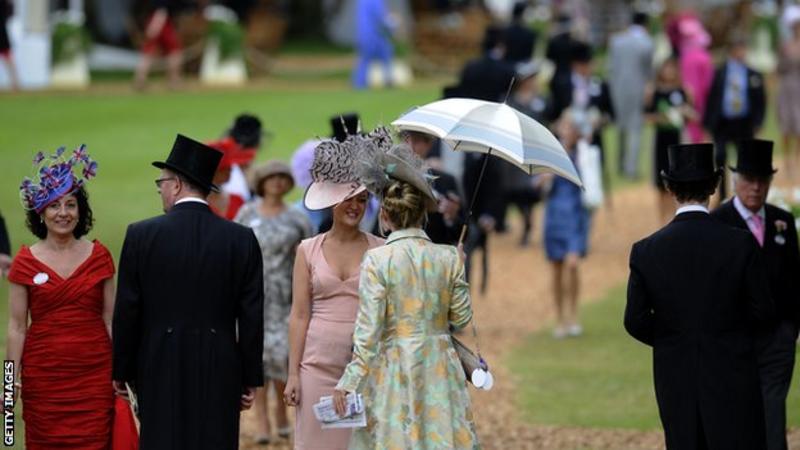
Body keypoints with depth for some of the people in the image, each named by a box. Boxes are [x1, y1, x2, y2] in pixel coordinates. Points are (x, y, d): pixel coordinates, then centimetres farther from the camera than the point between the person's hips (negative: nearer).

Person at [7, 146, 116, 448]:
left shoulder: (98, 256, 4)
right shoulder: (26, 262, 1)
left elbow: (110, 319, 7)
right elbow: (17, 327, 2)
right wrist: (12, 379, -3)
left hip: (94, 375, 0)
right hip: (43, 375, 0)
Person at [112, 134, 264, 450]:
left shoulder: (141, 235, -4)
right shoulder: (242, 240, 0)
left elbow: (126, 312, -1)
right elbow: (251, 317, 1)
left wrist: (121, 371, 9)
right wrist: (251, 379, 8)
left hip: (160, 372, -1)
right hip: (219, 375, 1)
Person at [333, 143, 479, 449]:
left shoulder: (377, 260, -11)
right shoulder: (449, 258, -3)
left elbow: (368, 330, -13)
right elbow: (461, 319, 5)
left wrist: (348, 381, -8)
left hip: (393, 370, -3)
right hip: (439, 367, 3)